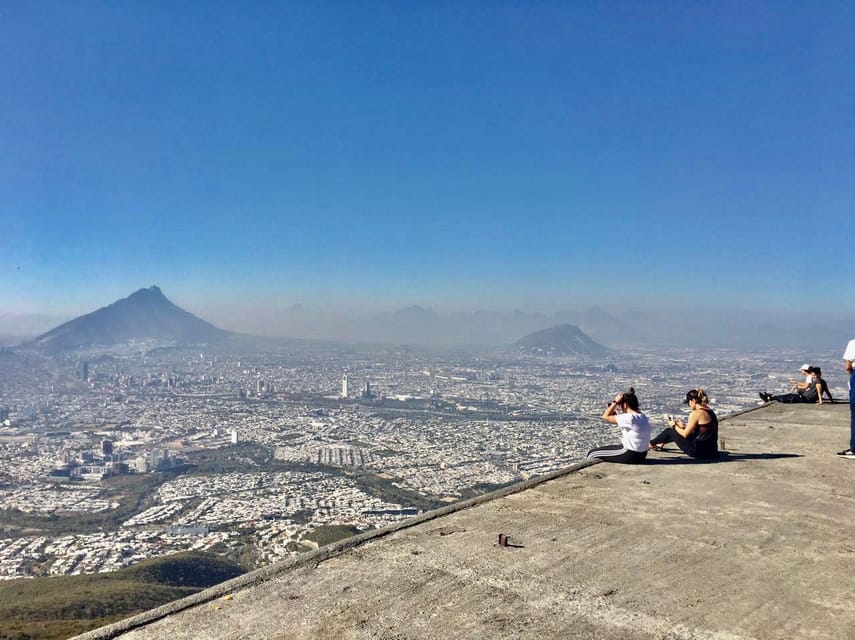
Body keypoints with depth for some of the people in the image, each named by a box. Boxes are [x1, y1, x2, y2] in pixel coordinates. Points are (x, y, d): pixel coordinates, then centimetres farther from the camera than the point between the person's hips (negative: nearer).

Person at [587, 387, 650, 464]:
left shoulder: (629, 418, -23)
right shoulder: (643, 417, 4)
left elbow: (605, 417, -19)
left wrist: (615, 402, -13)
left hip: (630, 455, -10)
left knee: (592, 454, -1)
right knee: (607, 447, 30)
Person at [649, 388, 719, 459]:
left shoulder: (696, 413, -18)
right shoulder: (710, 412, 8)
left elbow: (685, 434, -12)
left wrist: (674, 426, 5)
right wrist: (684, 425, 23)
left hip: (699, 450, -9)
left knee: (669, 431, 9)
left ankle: (651, 444, 32)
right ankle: (661, 443, 50)